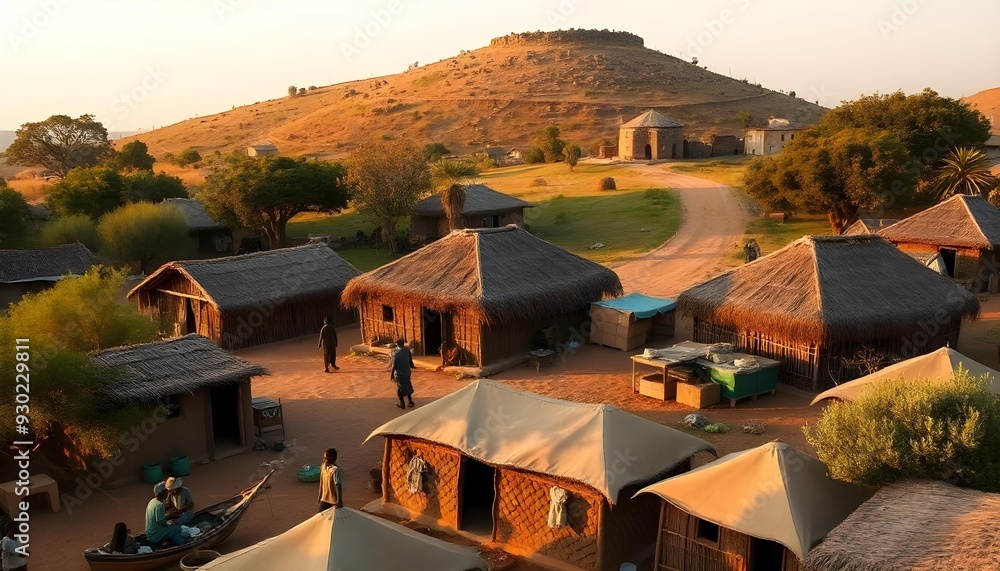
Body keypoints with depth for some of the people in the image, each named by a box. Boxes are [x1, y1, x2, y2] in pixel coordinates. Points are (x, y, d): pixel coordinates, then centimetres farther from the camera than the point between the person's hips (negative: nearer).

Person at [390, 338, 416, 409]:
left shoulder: (395, 353, -20)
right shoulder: (407, 351, -8)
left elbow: (394, 366, -15)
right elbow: (410, 361, 1)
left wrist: (391, 374, -3)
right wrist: (413, 366, 23)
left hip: (399, 374, -4)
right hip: (407, 372, 4)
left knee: (400, 388, 11)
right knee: (407, 386, 21)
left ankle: (402, 403, 20)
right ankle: (410, 401, 26)